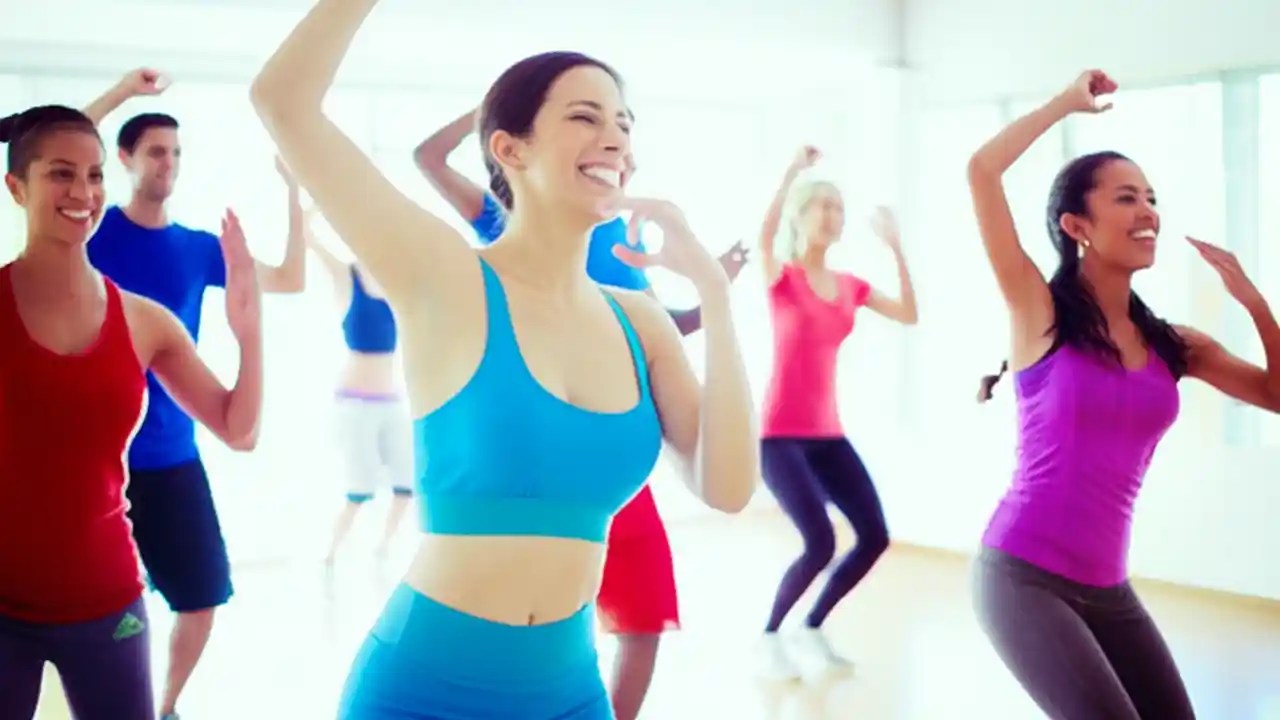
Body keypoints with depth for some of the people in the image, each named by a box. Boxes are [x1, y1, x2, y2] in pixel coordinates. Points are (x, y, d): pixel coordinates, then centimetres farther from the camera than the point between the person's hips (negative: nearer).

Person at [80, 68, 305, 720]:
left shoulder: (197, 248, 8)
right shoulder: (93, 230, -2)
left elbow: (289, 280, 9)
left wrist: (295, 189, 1)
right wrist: (121, 94, -21)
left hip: (171, 457, 4)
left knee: (202, 600, 7)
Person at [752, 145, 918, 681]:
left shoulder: (849, 285, 10)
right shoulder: (781, 276, -6)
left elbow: (909, 315, 6)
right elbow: (764, 234, -28)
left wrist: (896, 248, 5)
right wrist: (794, 172, -32)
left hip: (828, 433, 6)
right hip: (781, 433, -6)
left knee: (875, 536, -3)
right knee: (820, 543, -19)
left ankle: (811, 630, 16)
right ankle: (769, 637, 4)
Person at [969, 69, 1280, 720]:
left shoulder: (1172, 345, 7)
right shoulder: (1040, 312, -7)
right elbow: (982, 170, -16)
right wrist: (1069, 102, -3)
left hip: (1108, 588, 6)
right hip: (1023, 574, -6)